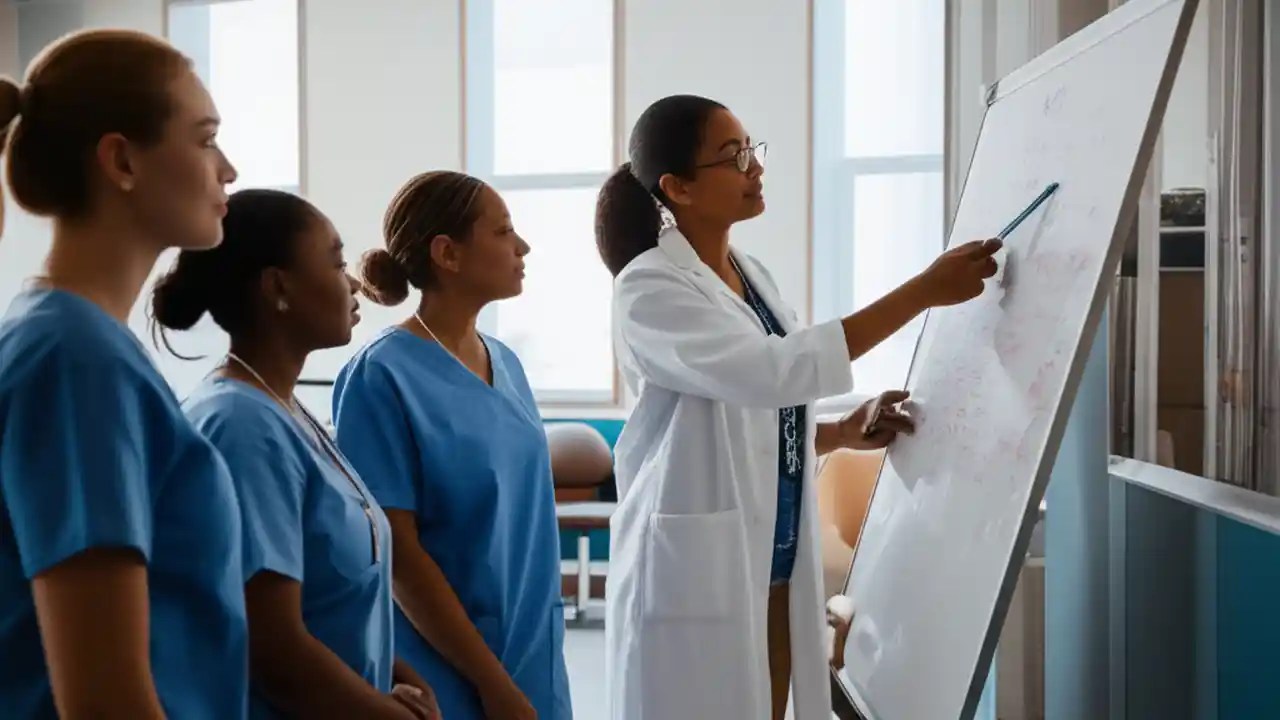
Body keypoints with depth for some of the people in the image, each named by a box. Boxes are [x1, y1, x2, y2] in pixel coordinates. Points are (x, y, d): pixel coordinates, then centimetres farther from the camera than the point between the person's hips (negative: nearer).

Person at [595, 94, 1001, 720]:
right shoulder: (650, 287, -13)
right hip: (694, 575, -7)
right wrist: (922, 292, -25)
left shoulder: (752, 276, 11)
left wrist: (848, 432, 0)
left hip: (778, 570, 7)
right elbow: (770, 372, -27)